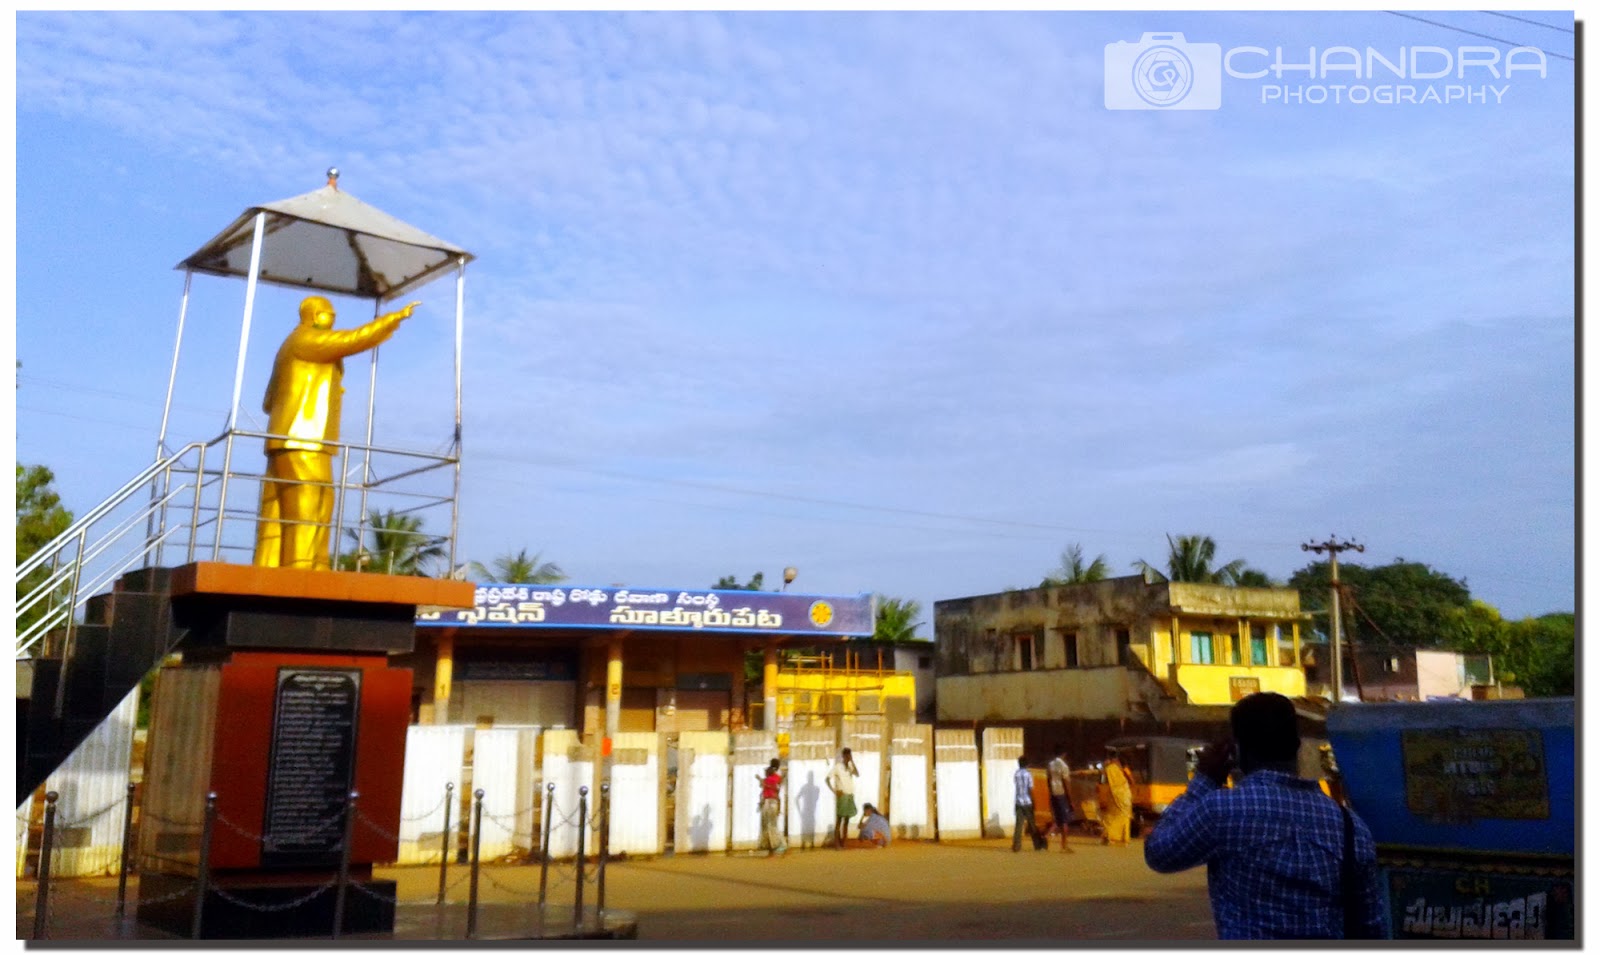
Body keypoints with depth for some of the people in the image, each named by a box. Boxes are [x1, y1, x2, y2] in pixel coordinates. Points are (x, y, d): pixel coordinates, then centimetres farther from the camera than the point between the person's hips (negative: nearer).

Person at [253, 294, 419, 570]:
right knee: (308, 508, -16)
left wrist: (323, 392, 26)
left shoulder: (290, 349, 27)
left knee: (279, 516, 1)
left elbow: (269, 403, 28)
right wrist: (397, 316, -5)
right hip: (302, 441, -10)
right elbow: (356, 338, -14)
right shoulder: (307, 340, -4)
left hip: (287, 443, 10)